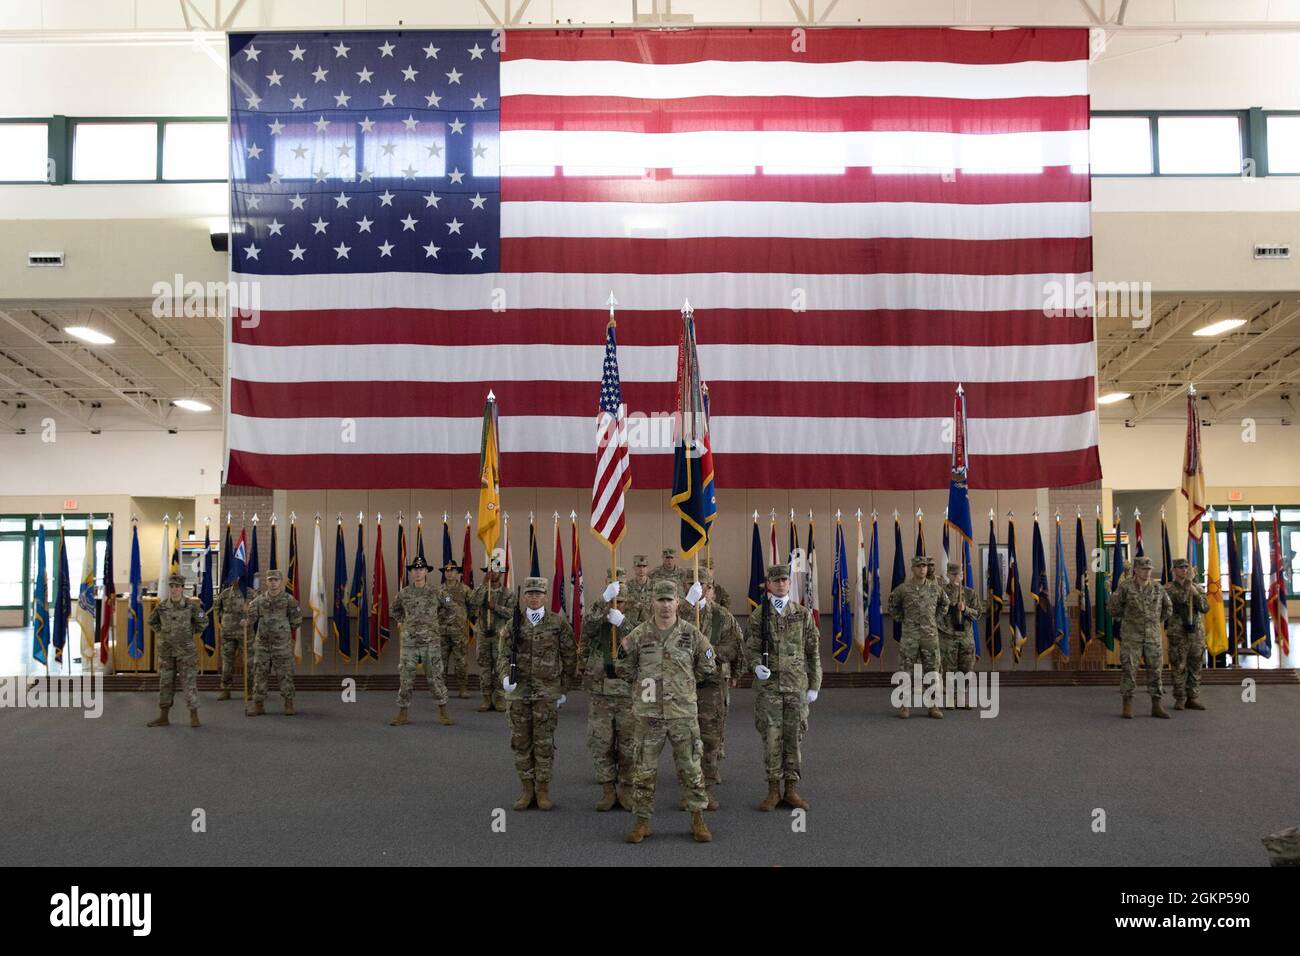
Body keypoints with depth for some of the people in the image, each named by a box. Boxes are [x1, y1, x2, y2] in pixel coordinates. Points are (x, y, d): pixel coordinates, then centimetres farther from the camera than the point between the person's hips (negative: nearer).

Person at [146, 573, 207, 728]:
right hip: (166, 651, 3)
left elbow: (203, 622, 2)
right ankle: (163, 717, 17)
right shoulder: (161, 606, -2)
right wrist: (161, 633, 5)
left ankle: (194, 717, 2)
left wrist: (189, 633, 2)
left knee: (189, 682, -3)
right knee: (165, 683, 9)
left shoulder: (191, 606, -10)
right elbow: (152, 621, 16)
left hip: (185, 650, -3)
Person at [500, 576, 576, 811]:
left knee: (544, 743, 2)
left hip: (548, 692, -2)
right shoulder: (513, 623, 4)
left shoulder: (559, 623, 0)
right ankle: (526, 789, 20)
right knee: (520, 741, 7)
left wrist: (565, 690, 2)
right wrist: (505, 676, -20)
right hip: (518, 691, 2)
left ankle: (543, 790, 15)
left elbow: (569, 657, 3)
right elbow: (503, 653, -1)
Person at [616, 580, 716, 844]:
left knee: (691, 768, 6)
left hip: (683, 713, 0)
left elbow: (707, 667, 11)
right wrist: (643, 684, 1)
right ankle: (642, 822, 18)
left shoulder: (691, 634, -1)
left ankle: (698, 820, 19)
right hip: (648, 714, 0)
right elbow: (622, 667, 9)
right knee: (645, 771, 6)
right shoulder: (639, 635, -1)